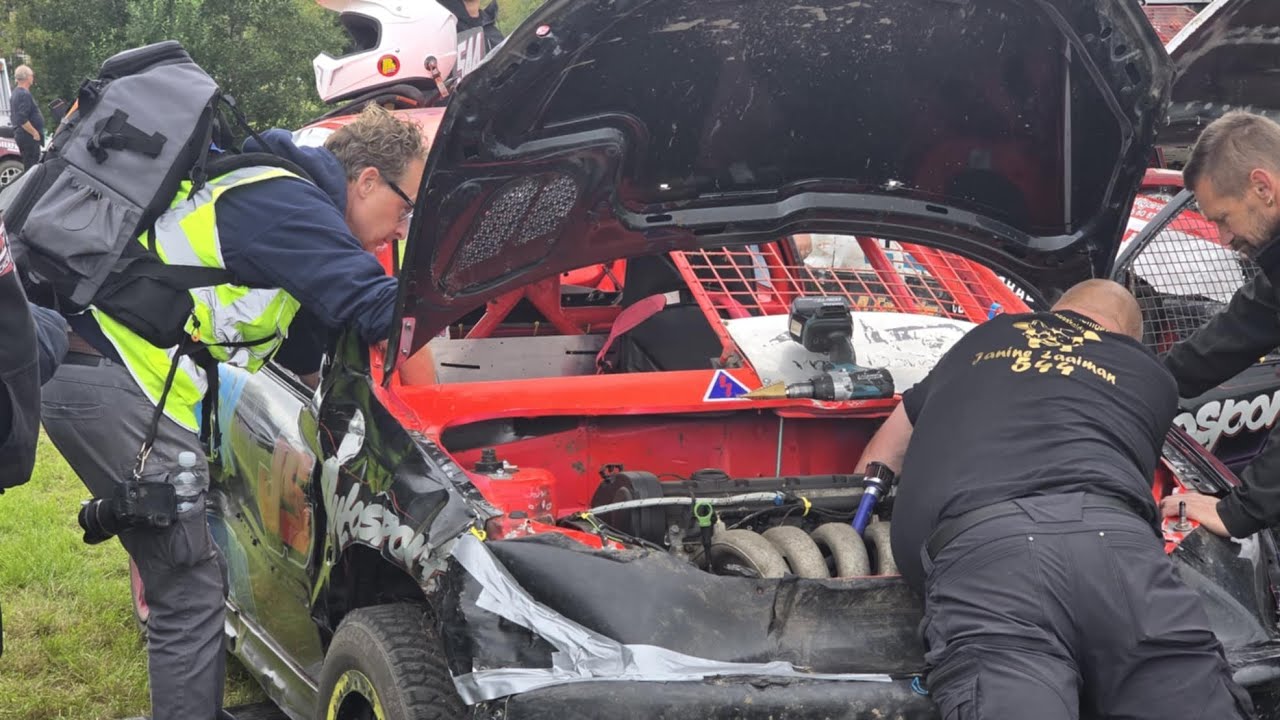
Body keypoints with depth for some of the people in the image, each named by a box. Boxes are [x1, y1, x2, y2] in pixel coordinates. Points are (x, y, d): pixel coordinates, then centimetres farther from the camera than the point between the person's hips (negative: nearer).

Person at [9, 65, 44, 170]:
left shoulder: (15, 93, 16)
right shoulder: (25, 94, -17)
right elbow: (22, 119, -25)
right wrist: (35, 133, -18)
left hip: (20, 135, 11)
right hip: (29, 137, -11)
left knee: (28, 166, 15)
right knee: (31, 166, -10)